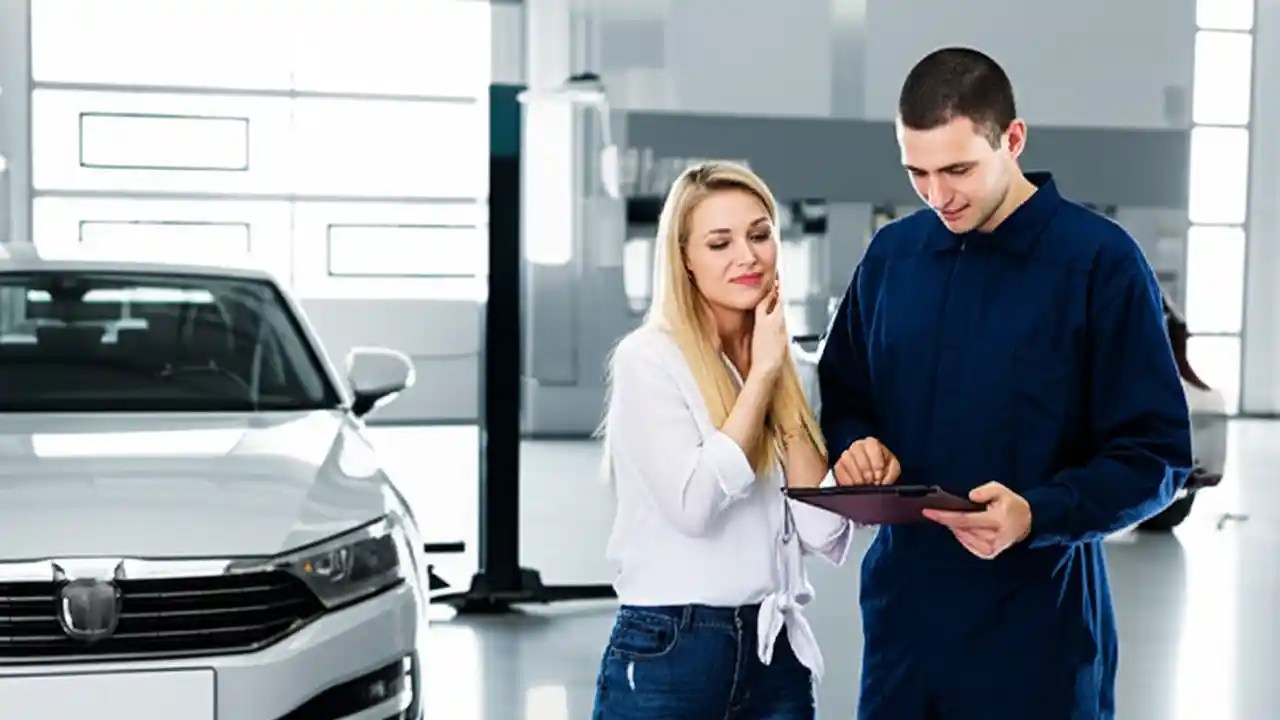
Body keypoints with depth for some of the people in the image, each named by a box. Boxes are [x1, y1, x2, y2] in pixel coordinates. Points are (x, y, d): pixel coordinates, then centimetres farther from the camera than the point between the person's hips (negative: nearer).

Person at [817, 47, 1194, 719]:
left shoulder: (1102, 261, -11)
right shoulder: (890, 254, 4)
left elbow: (1156, 455, -10)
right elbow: (843, 398, 16)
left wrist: (1038, 515, -25)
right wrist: (857, 445, -6)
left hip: (1037, 622, -4)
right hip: (902, 610, 4)